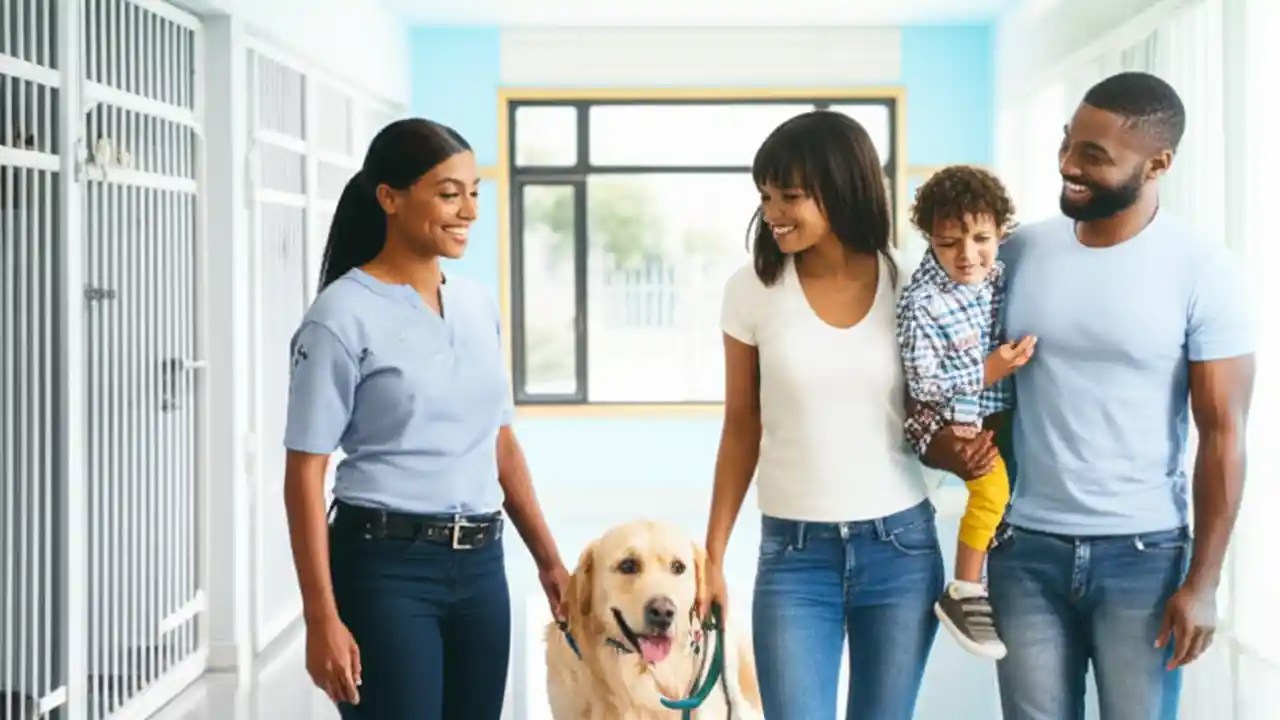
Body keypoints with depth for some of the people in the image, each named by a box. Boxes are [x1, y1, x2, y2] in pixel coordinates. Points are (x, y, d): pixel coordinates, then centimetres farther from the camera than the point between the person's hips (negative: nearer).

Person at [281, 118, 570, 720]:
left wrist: (548, 559, 15)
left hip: (480, 564, 6)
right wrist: (322, 618, -16)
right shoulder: (344, 315, -10)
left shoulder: (478, 304, 10)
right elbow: (305, 475, -11)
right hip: (386, 566, -6)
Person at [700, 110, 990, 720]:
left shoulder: (912, 286, -3)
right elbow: (741, 430, 4)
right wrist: (713, 555, 4)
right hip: (793, 554, 0)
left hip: (901, 548, 1)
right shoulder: (752, 289, -3)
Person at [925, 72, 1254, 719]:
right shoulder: (1021, 251, 3)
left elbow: (1223, 433, -7)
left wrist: (1203, 581, -10)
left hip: (1144, 554, -3)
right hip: (1025, 548, 3)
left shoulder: (1202, 272, -8)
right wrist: (940, 432, -7)